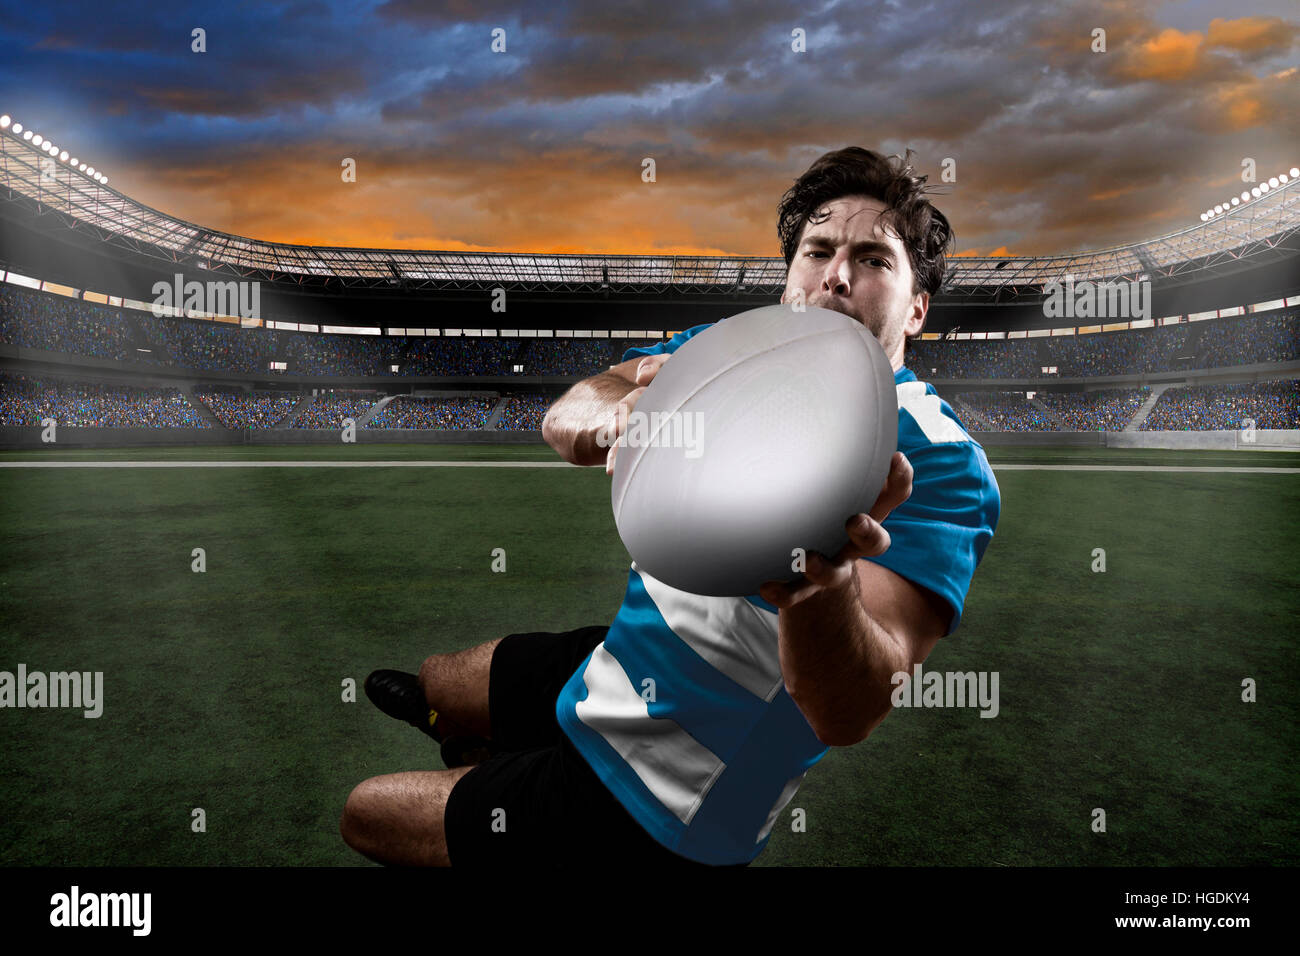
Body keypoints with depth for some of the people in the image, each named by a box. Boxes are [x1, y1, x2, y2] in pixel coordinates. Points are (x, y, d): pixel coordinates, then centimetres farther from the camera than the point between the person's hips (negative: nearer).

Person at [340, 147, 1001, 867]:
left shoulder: (940, 465, -25)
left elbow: (847, 716, -36)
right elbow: (563, 418, -18)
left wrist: (824, 583, -58)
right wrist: (617, 419, -41)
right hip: (619, 664, 7)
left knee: (366, 814, 7)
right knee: (429, 685, 30)